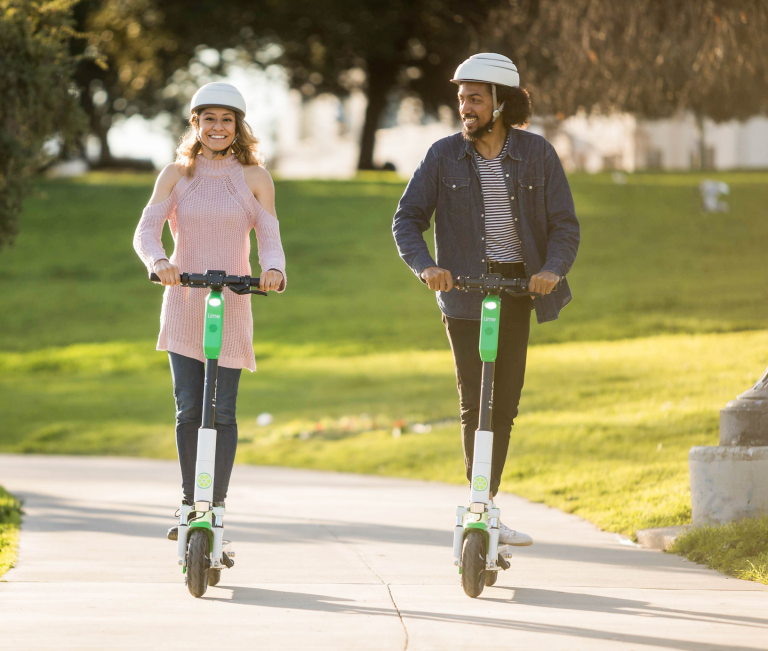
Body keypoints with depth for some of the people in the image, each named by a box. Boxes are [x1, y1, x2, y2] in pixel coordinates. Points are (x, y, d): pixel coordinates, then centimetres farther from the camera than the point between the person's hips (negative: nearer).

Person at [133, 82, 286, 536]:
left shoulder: (254, 177, 4)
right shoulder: (176, 175, 6)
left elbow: (270, 238, -2)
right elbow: (146, 230, -4)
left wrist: (274, 270, -24)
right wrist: (159, 262, -26)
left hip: (232, 306, -1)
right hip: (184, 304, 1)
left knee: (223, 412, -4)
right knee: (189, 409, -2)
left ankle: (217, 508, 1)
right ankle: (190, 505, 9)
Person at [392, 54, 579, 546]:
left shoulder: (537, 154, -2)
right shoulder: (444, 155, -2)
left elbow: (565, 223, -2)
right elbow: (407, 219, -2)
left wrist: (553, 269, -21)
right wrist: (425, 266, -20)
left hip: (517, 287, 2)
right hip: (464, 291, -2)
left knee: (506, 402, 6)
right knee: (475, 403, -7)